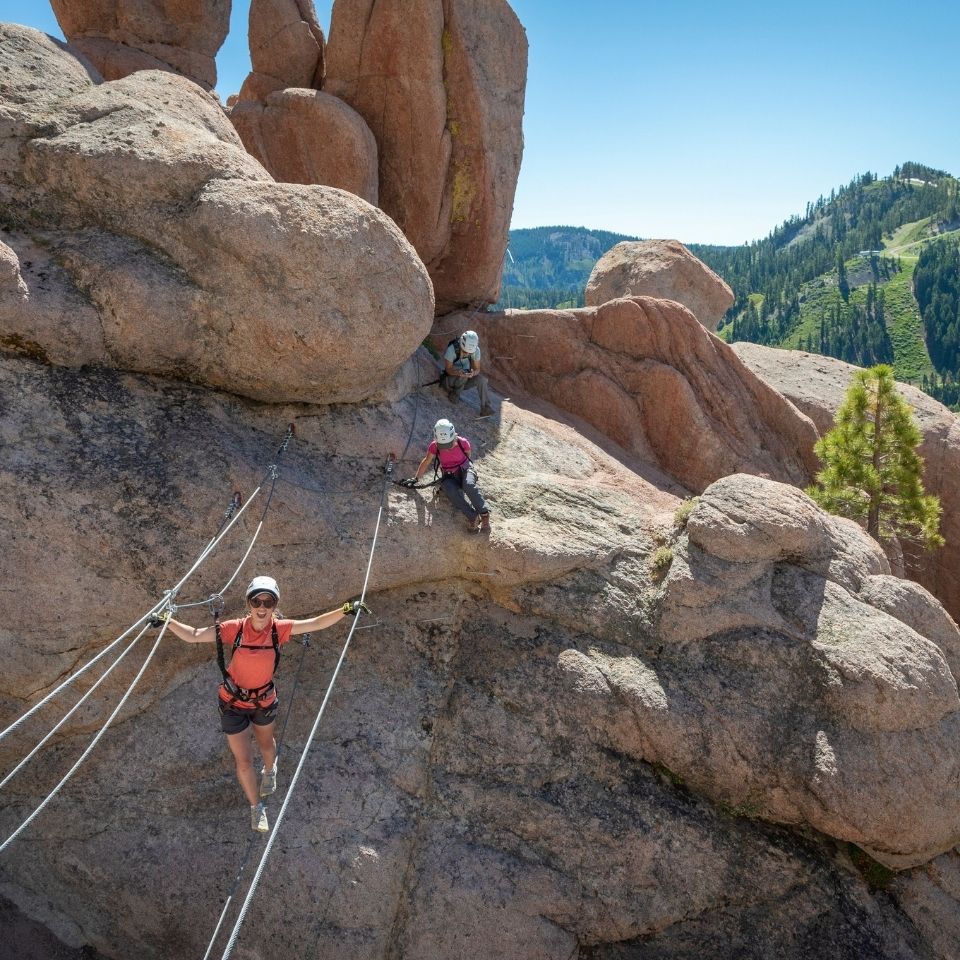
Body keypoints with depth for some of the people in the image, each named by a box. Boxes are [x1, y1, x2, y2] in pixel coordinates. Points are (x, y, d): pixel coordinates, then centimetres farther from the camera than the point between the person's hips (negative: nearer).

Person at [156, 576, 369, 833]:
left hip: (264, 701, 2)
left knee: (266, 744, 29)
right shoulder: (235, 629, -25)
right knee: (244, 761, 7)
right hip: (234, 703, -2)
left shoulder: (279, 629, -21)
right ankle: (256, 807, 35)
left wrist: (346, 609, -26)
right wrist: (168, 622, -35)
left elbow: (316, 623, -19)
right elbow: (193, 635, -22)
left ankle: (269, 769, 66)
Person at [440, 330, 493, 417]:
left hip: (464, 380, 4)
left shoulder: (476, 350, -16)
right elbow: (448, 369, -20)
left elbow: (477, 369, -10)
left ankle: (485, 408, -20)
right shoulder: (451, 349, -27)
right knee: (463, 375, -34)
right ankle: (454, 394, -9)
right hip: (450, 380, -4)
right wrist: (458, 373, -41)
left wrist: (473, 373, -34)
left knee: (481, 379, -23)